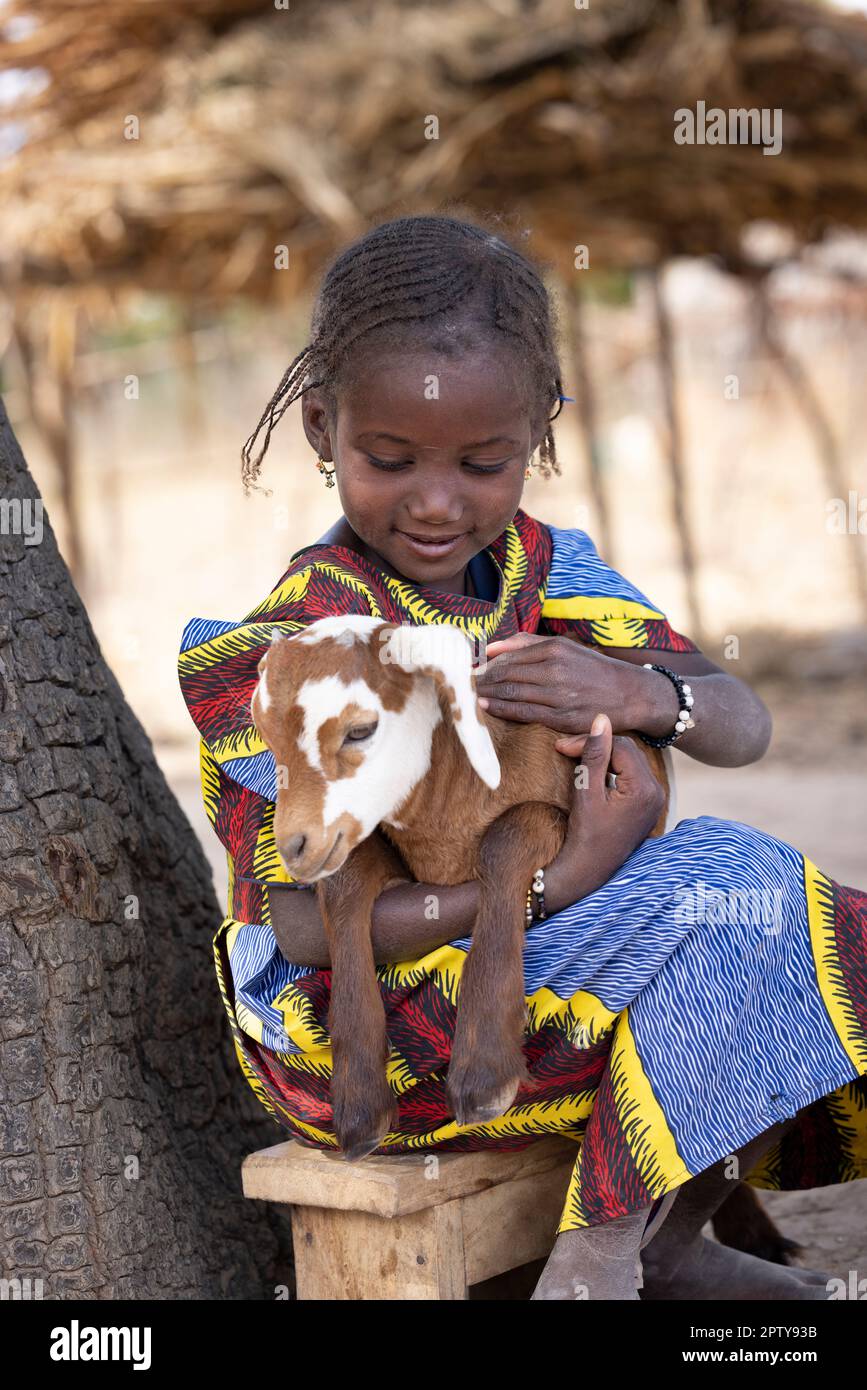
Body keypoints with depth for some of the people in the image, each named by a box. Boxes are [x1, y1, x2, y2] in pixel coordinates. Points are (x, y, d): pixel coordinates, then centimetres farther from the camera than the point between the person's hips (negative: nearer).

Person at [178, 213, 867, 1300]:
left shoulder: (544, 568, 2)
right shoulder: (301, 641, -18)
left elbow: (743, 730, -3)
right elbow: (308, 928, -23)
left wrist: (637, 693, -27)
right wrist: (558, 882, -28)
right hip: (362, 1024, -7)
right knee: (740, 887, -19)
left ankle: (674, 1244, 11)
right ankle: (600, 1253, -14)